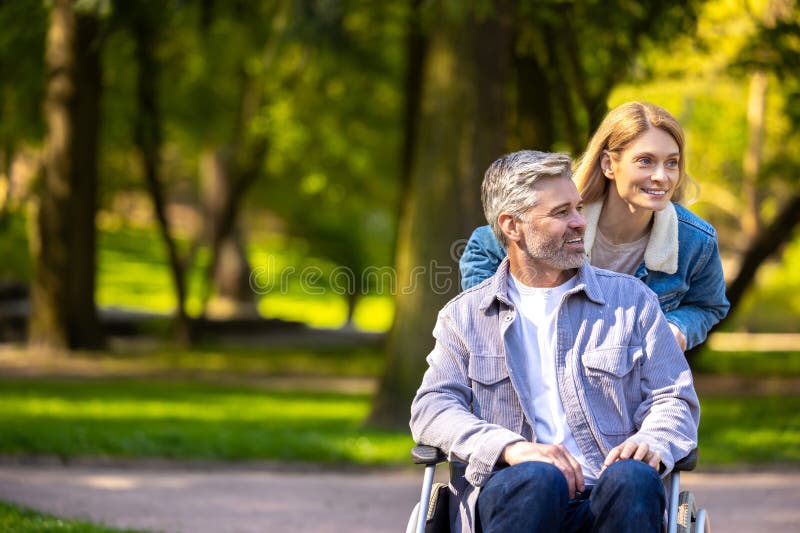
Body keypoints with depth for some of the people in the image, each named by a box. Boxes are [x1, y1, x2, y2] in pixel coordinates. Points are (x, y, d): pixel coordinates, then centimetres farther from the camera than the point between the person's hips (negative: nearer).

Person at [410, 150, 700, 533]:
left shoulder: (632, 300, 19)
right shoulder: (464, 316, 17)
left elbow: (674, 401, 14)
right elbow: (431, 408, 4)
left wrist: (652, 445, -12)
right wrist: (511, 448, -17)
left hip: (608, 500, 1)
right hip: (506, 500, -1)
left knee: (633, 480, -35)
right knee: (536, 480, -37)